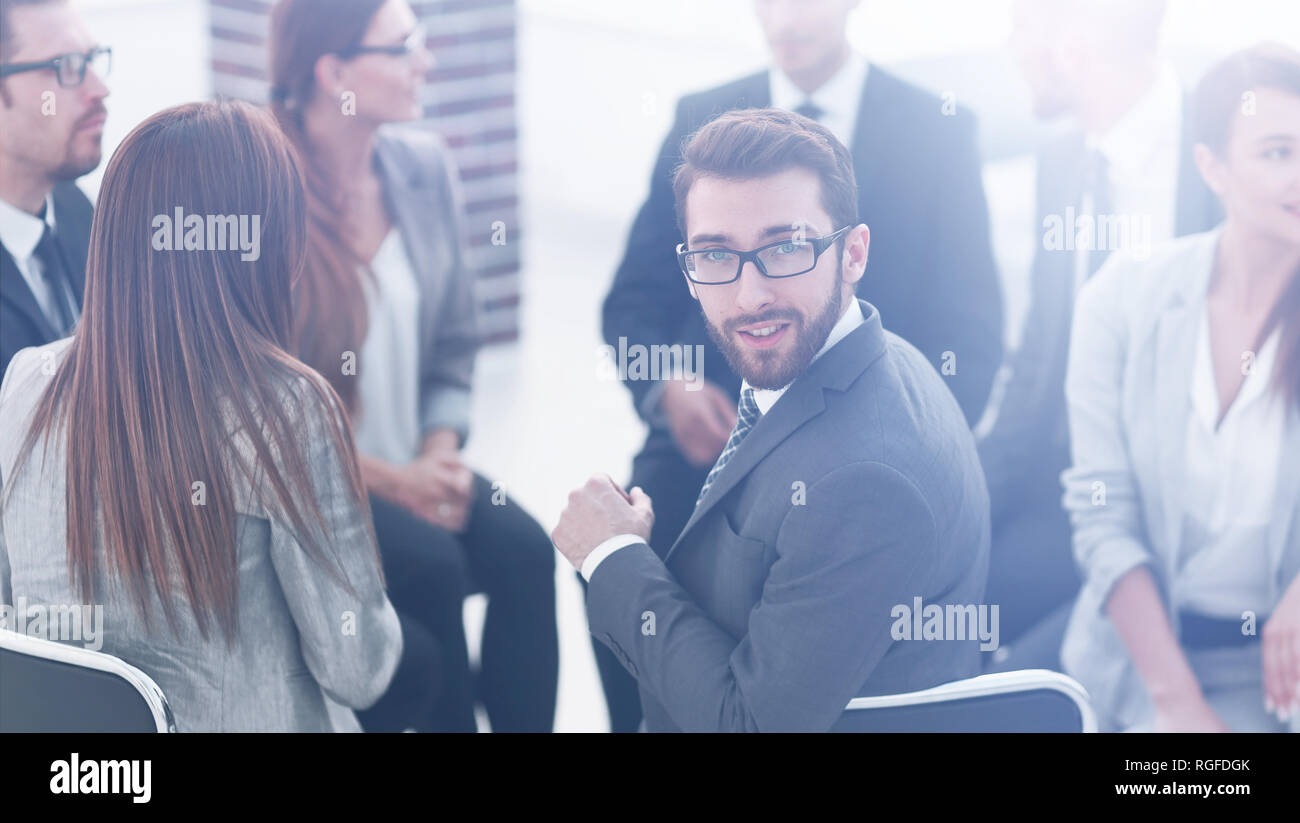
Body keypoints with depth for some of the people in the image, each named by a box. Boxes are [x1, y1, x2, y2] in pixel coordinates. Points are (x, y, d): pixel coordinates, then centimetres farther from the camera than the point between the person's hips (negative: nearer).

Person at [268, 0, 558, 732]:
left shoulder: (425, 166, 2)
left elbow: (454, 347, 9)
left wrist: (440, 453, -8)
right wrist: (384, 480, -17)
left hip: (415, 462, 5)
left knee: (523, 548, -20)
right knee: (432, 564, -27)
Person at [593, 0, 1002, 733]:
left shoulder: (937, 130, 3)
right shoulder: (700, 121, 9)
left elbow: (969, 329, 1)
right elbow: (636, 297, 10)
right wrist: (669, 385, -13)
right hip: (719, 427, 2)